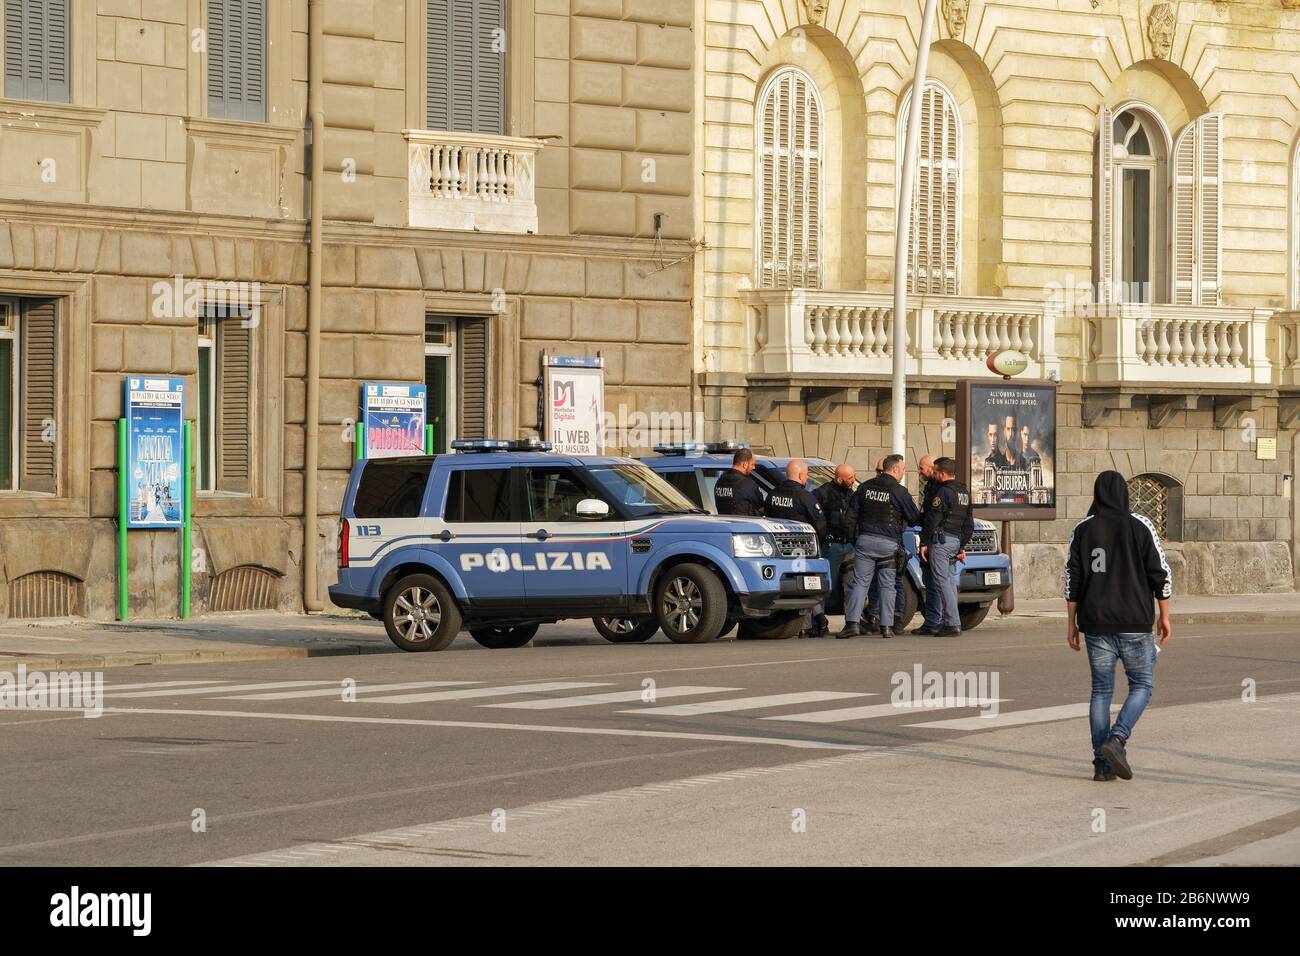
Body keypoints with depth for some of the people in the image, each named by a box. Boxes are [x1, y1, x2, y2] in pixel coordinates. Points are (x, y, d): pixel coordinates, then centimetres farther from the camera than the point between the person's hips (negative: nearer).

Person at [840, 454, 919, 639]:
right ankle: (886, 626, 2)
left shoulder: (864, 487, 8)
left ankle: (852, 623, -8)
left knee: (860, 582, 2)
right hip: (889, 544, -2)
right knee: (888, 585, 5)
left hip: (865, 540, 2)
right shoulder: (899, 491, -3)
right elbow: (914, 518, 4)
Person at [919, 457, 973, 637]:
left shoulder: (943, 492, -12)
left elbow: (932, 520, -16)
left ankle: (952, 623, -14)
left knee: (943, 583, -9)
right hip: (956, 540, 9)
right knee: (950, 582, 12)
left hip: (940, 540, -9)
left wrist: (924, 543, -11)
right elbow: (969, 523, 21)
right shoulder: (964, 492, 17)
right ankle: (945, 621, 13)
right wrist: (962, 546, 25)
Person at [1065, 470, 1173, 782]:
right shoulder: (1140, 527, -3)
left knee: (1101, 690, 9)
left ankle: (1102, 763, 6)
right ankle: (1117, 740, -13)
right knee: (1141, 686, 9)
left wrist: (1072, 622, 10)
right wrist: (1164, 616, 5)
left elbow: (1072, 580, 3)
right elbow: (1160, 574, -3)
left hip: (1096, 625, 3)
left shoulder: (1082, 530, 3)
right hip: (1135, 624, -3)